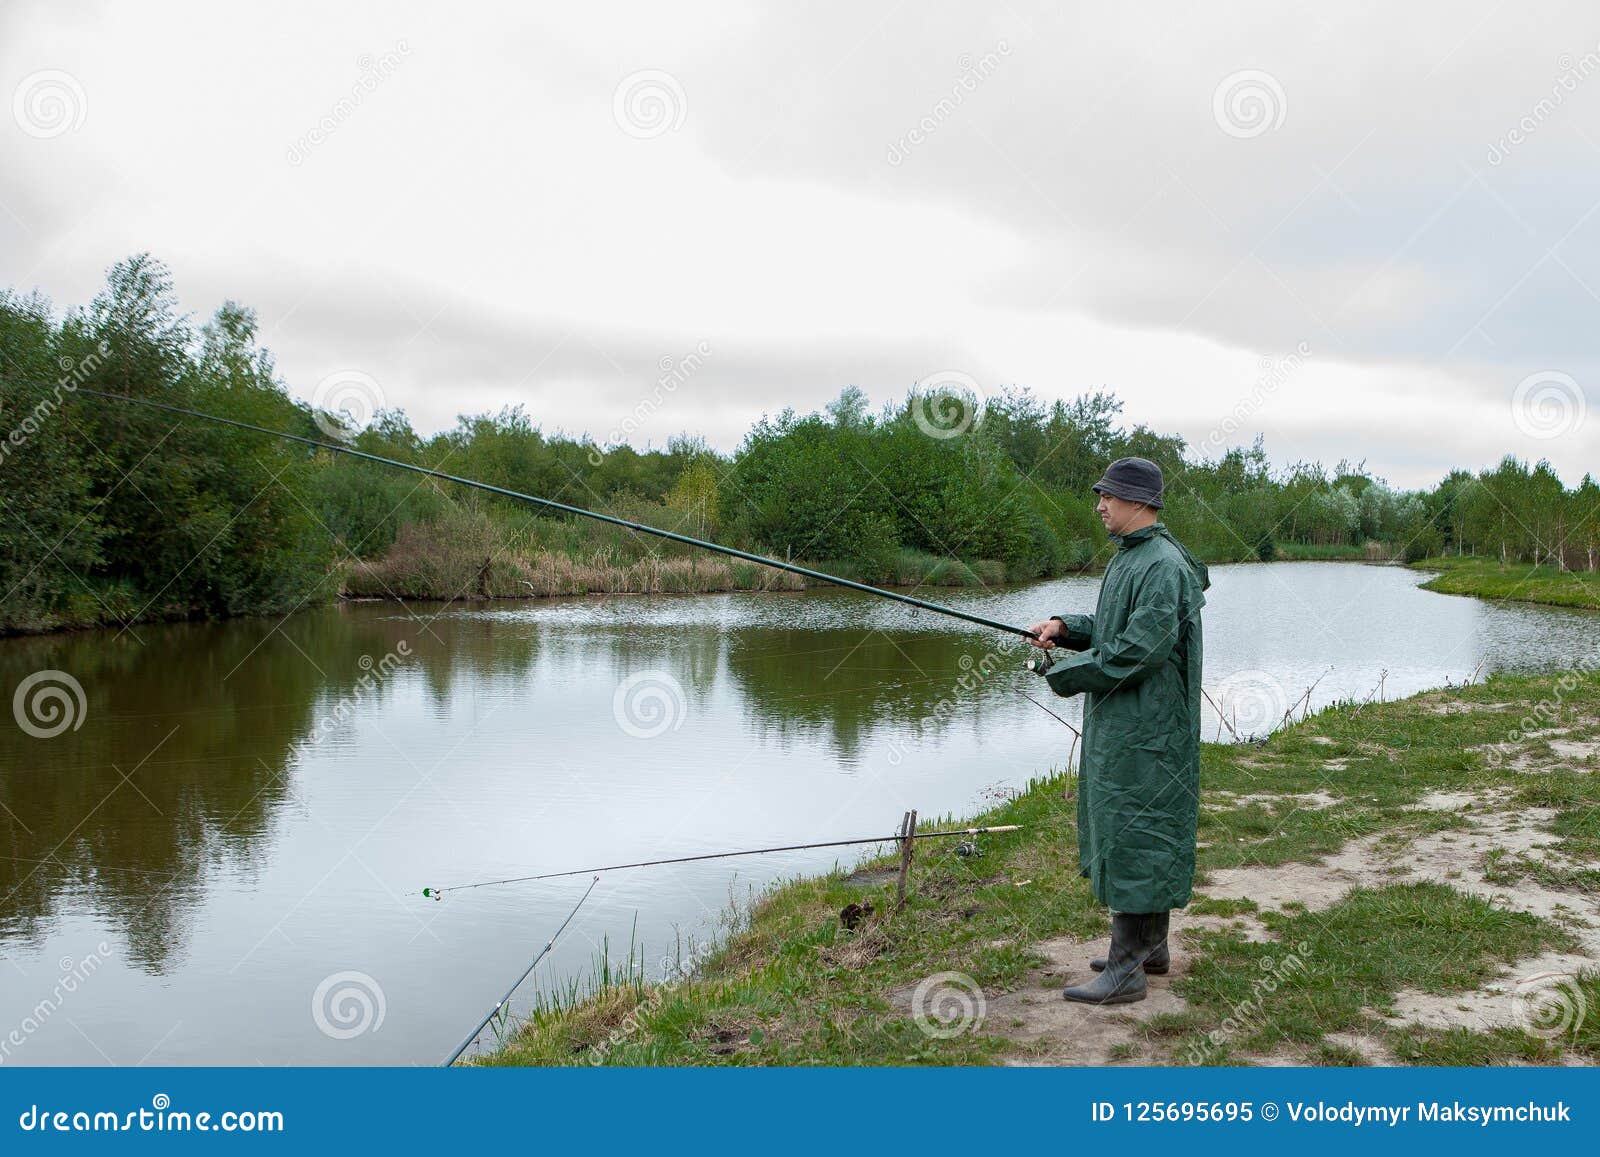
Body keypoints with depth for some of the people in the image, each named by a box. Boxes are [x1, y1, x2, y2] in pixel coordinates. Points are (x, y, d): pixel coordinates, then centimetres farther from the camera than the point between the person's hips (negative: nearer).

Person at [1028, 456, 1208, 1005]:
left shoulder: (1162, 566, -19)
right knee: (1132, 830, 17)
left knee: (1132, 835, -6)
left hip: (1145, 731, -11)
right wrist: (1066, 627, 5)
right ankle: (1150, 947, 30)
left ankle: (1125, 970, 1)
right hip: (1121, 723, 11)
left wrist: (1068, 673, -16)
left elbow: (1142, 647, -25)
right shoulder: (1131, 556, 14)